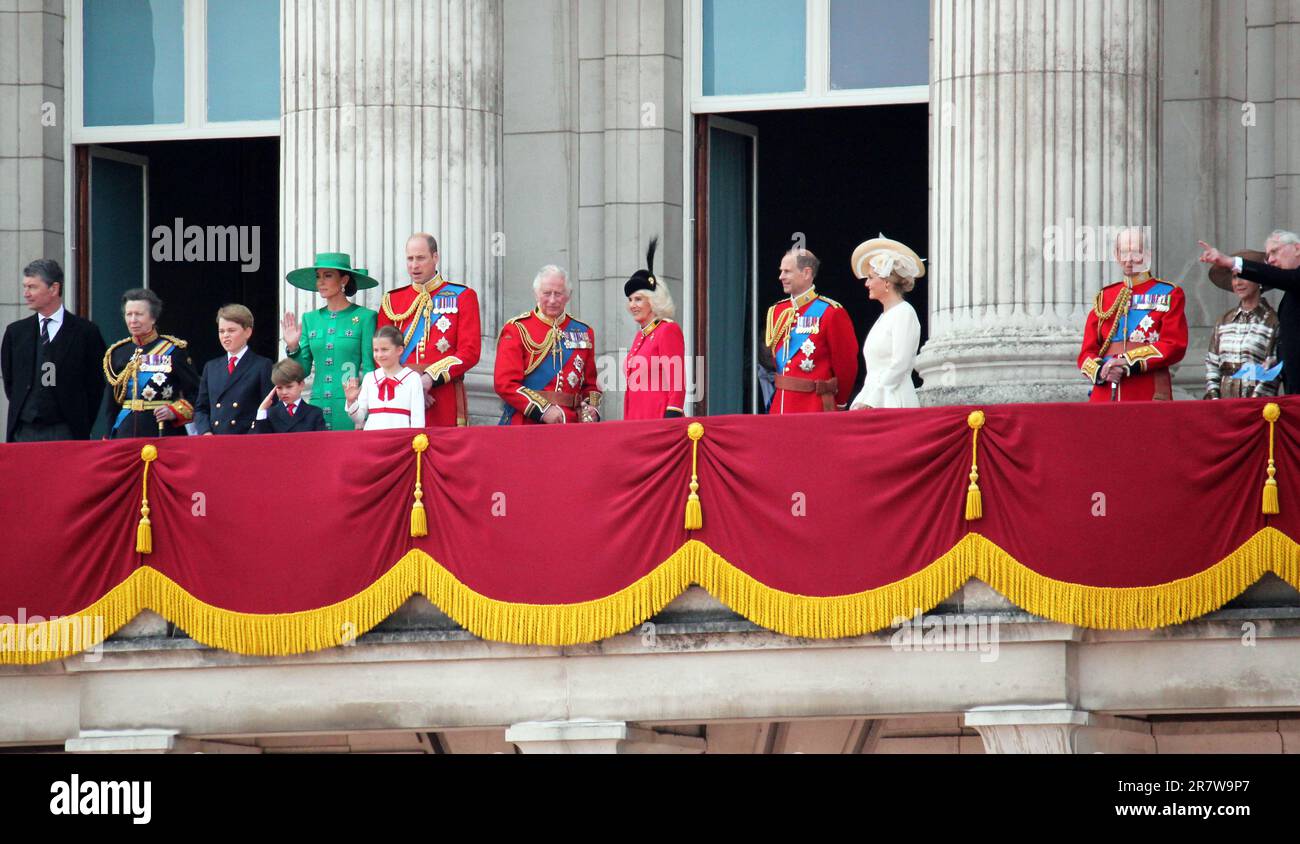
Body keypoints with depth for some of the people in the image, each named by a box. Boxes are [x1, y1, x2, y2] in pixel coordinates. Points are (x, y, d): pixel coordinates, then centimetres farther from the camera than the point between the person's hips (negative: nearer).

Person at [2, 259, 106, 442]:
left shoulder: (85, 332, 0)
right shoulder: (16, 332, 11)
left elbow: (96, 385, 2)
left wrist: (83, 430, -1)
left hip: (67, 433, -3)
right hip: (24, 432, 3)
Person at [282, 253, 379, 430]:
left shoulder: (365, 317, -2)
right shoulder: (310, 319, 12)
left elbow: (369, 369, -3)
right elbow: (304, 370, 15)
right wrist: (292, 348, -2)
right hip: (318, 407, 4)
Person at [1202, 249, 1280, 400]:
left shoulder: (1273, 321, -2)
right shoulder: (1224, 322, 14)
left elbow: (1272, 370, -7)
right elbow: (1211, 364, 15)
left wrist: (1254, 402, -14)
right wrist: (1212, 396, 2)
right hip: (1224, 402, 4)